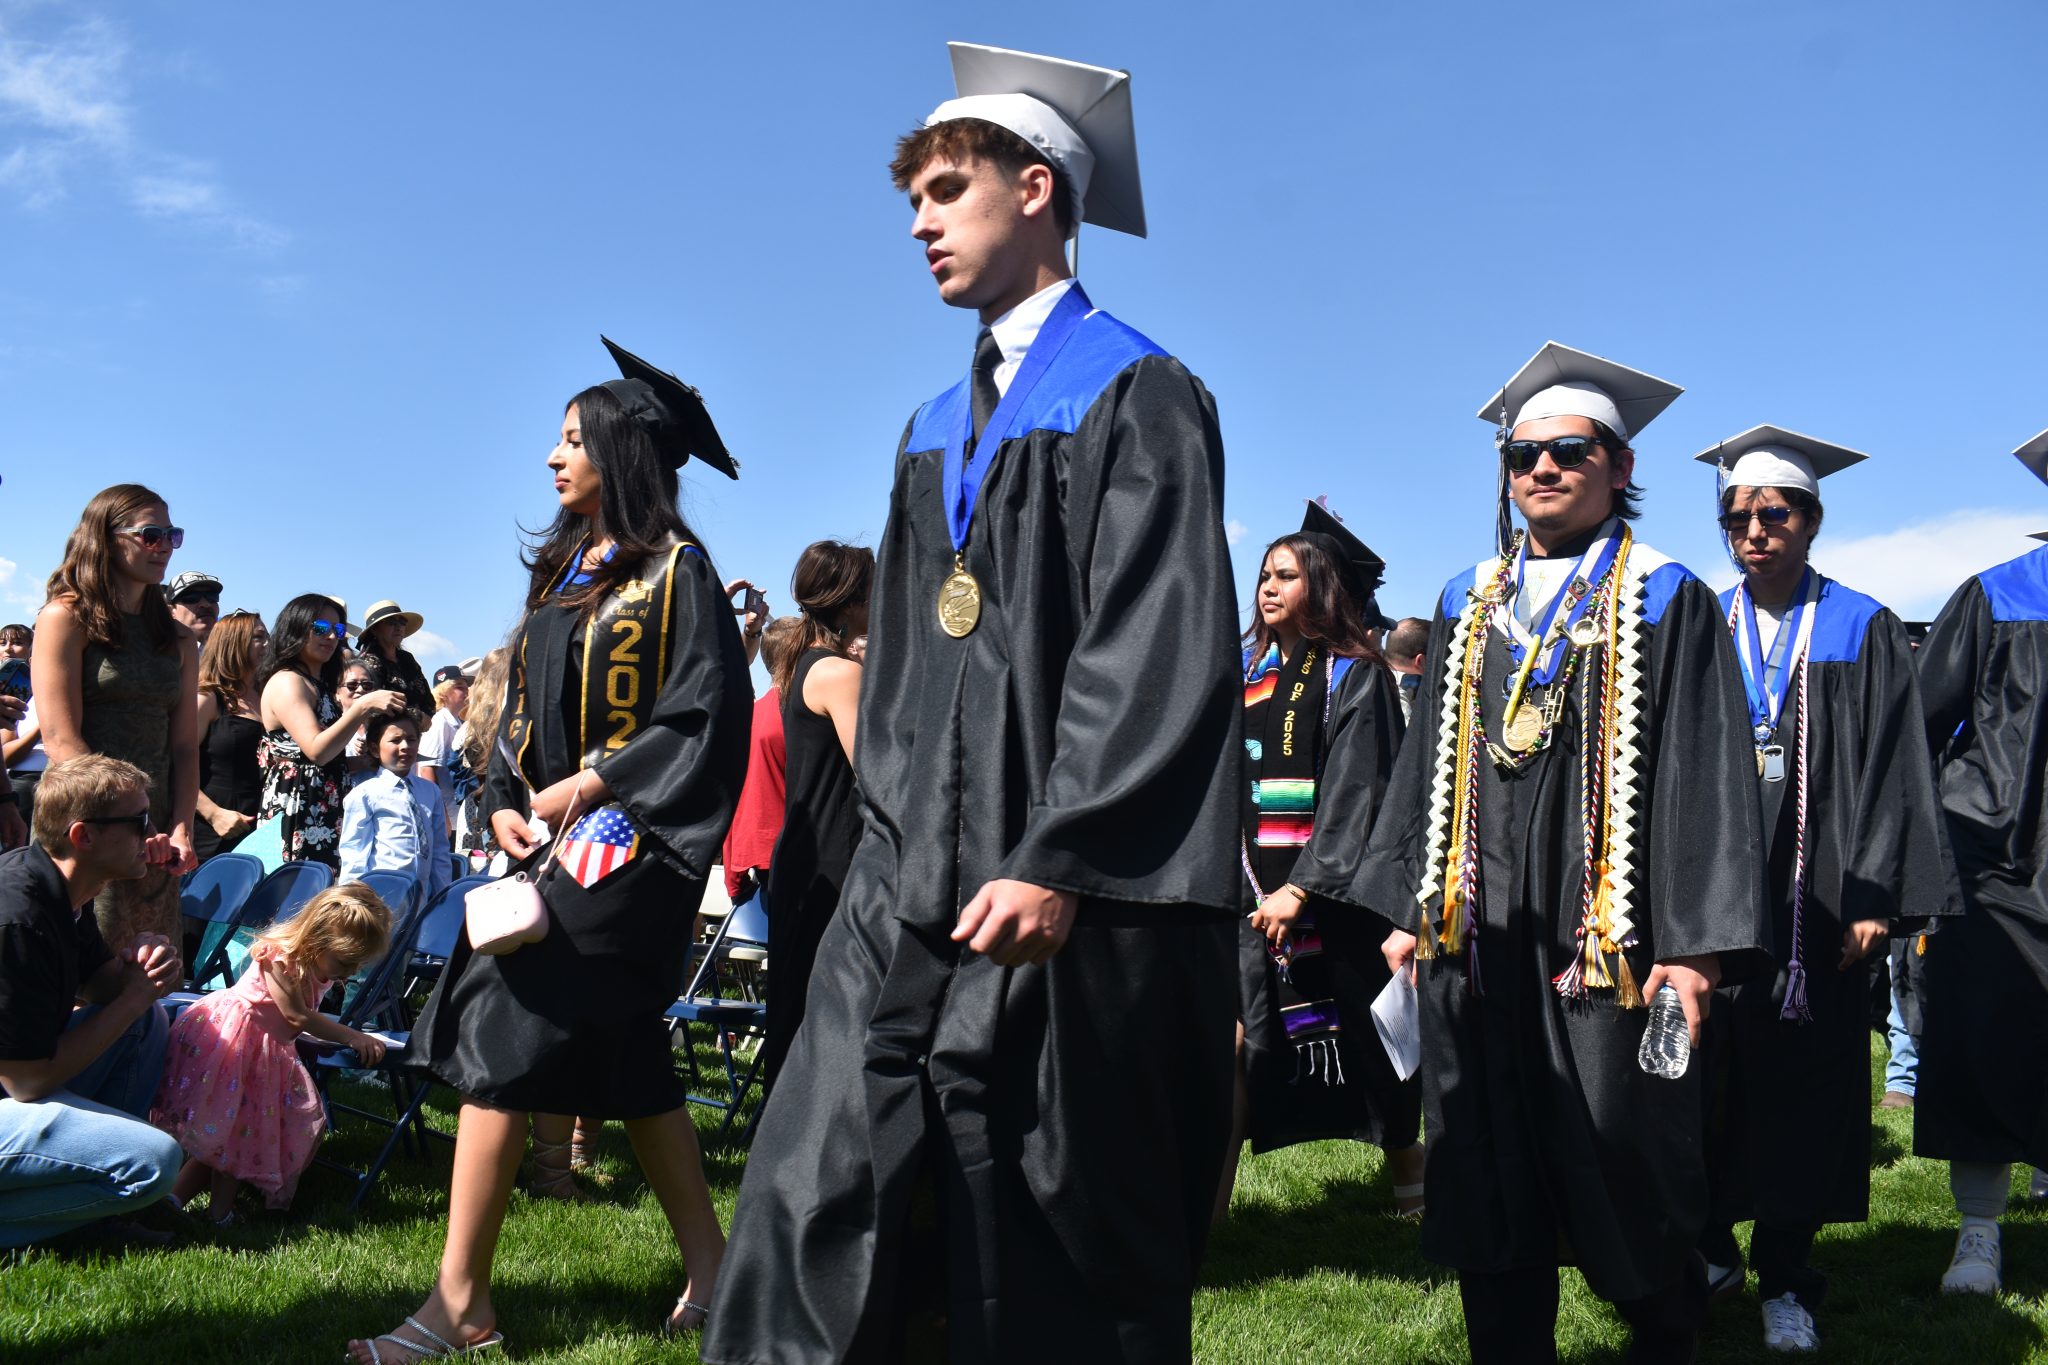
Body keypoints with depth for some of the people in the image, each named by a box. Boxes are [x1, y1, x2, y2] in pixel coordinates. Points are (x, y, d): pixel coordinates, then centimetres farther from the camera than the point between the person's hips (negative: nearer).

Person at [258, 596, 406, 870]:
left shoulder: (319, 685, 21)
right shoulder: (286, 682, -7)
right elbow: (316, 750, -20)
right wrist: (363, 706, -21)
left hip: (323, 814, 9)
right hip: (296, 814, -9)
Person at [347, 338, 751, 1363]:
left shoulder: (674, 571, -7)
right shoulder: (562, 571, 16)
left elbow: (706, 716, -15)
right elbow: (525, 708, 18)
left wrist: (595, 782, -17)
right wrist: (507, 801, 2)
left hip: (623, 839, -8)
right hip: (555, 836, 8)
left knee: (504, 1035, -10)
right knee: (624, 1052, 10)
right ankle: (705, 1259, 21)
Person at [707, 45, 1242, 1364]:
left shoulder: (1137, 395, -4)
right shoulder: (935, 432, 19)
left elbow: (1150, 652, -14)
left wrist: (1055, 861, -20)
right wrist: (890, 838, 12)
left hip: (1066, 903, -7)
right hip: (910, 891, 7)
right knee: (820, 1196, 0)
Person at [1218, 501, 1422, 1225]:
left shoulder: (1354, 676, -3)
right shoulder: (1247, 671, 13)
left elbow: (1355, 792, -12)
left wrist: (1303, 886, -19)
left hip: (1331, 885, -4)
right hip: (1250, 882, 4)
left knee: (1365, 1035, 5)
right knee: (1234, 1036, -7)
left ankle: (1407, 1176, 24)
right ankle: (1210, 1198, -5)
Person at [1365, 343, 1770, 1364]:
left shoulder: (1666, 605, 1)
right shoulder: (1467, 604, 14)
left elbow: (1706, 775, -5)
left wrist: (1696, 946, -13)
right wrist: (1406, 908, 10)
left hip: (1603, 938, -4)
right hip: (1474, 937, 4)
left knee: (1622, 1174, 4)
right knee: (1489, 1181, 8)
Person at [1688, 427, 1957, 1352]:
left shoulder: (1862, 632, 2)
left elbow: (1890, 769, -3)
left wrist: (1874, 898, -11)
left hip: (1816, 894, -2)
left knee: (1801, 1082, 3)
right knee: (1706, 1076, 6)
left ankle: (1784, 1277, 15)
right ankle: (1711, 1249, 22)